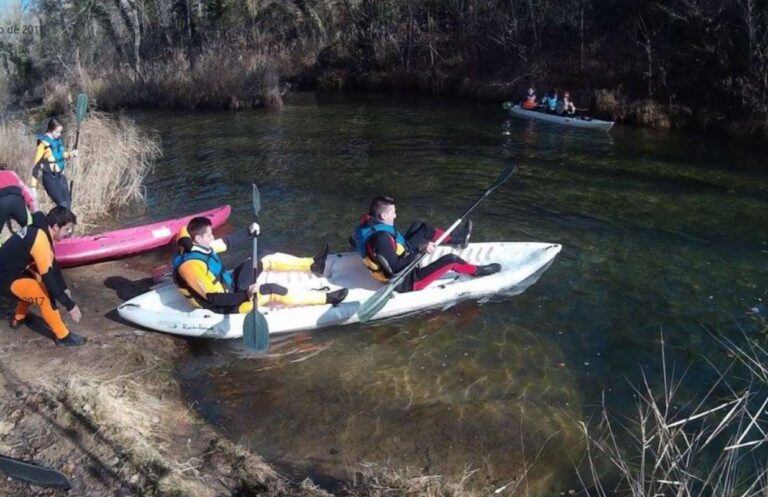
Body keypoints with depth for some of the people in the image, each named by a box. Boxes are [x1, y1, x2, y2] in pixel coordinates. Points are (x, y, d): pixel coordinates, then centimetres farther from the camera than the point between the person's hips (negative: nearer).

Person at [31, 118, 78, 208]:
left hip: (60, 176, 7)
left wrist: (70, 154, 1)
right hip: (50, 178, -7)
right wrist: (33, 185, -18)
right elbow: (37, 164, -16)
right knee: (63, 205, -16)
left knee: (67, 203, 7)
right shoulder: (44, 143, -17)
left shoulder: (57, 140, 4)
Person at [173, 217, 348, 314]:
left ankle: (312, 264, 13)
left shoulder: (198, 247, -4)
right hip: (226, 304, -9)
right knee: (273, 291, -21)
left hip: (230, 285, 9)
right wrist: (245, 295, -42)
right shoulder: (191, 265, -31)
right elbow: (214, 298, -33)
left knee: (268, 260, 4)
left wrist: (249, 233, 1)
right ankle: (326, 298, -15)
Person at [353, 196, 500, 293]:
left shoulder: (369, 223, -6)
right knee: (450, 259, -13)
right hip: (405, 283, -10)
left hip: (400, 265, 10)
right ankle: (477, 271, 17)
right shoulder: (381, 238, -34)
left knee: (419, 226, 12)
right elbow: (396, 268, -33)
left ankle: (456, 240, 25)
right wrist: (419, 250, -28)